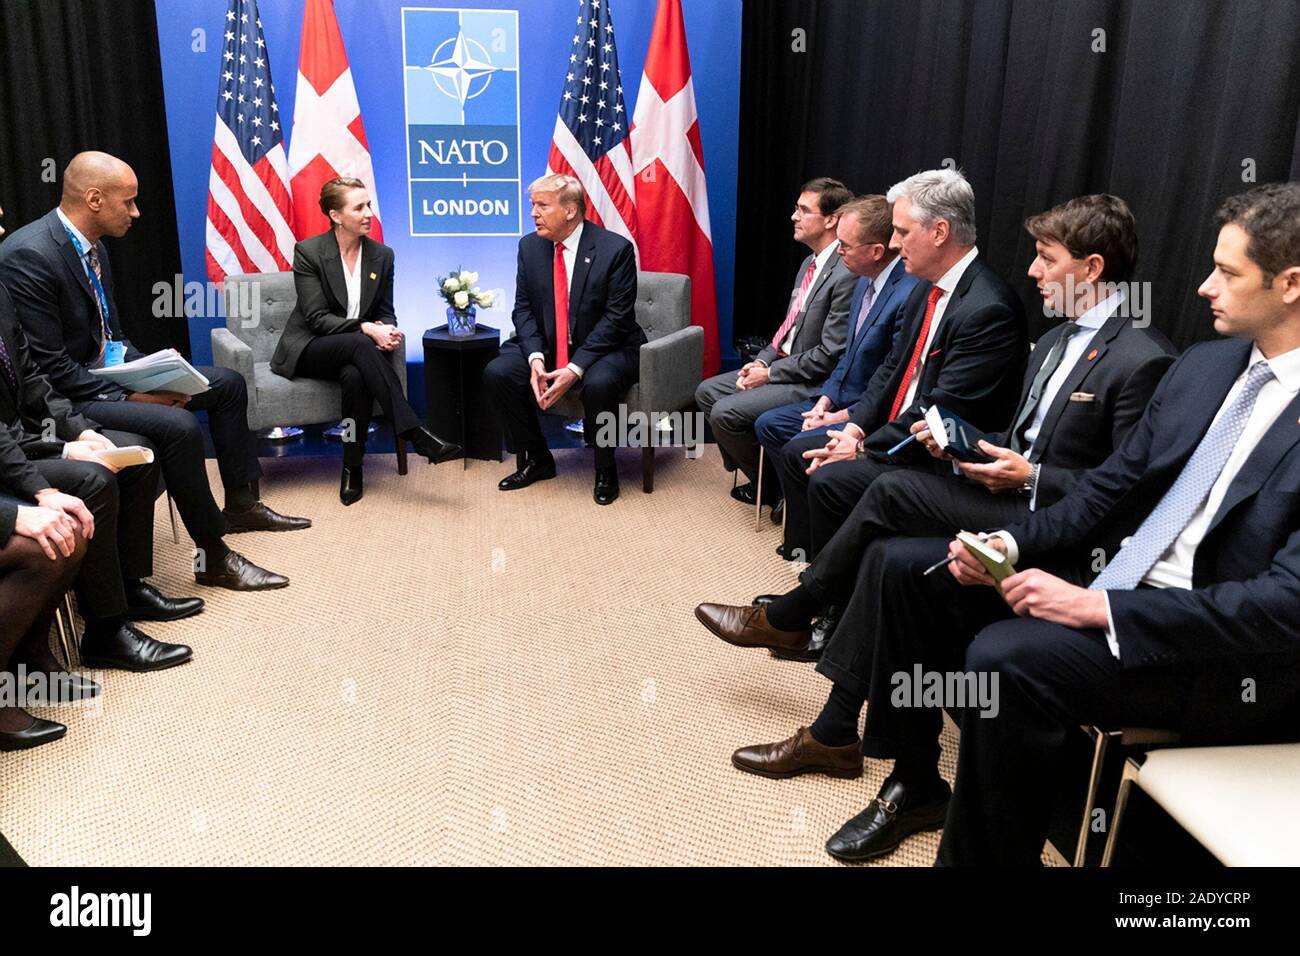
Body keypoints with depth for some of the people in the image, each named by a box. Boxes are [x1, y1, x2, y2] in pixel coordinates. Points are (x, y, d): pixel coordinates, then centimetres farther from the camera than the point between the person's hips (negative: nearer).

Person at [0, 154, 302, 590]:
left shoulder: (92, 245, 6)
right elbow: (50, 367, -23)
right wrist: (130, 395, -21)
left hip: (109, 367, 10)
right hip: (67, 396, -10)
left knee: (227, 384, 8)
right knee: (179, 427, -30)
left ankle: (241, 505, 18)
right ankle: (214, 558, -15)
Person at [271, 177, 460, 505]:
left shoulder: (382, 255, 4)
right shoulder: (308, 252, -9)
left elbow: (385, 312, 10)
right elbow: (317, 318, -15)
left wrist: (389, 332, -15)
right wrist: (366, 329, -29)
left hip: (352, 351, 3)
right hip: (308, 349, -3)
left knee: (356, 376, -35)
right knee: (358, 343, -36)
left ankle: (352, 469, -23)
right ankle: (416, 434, -42)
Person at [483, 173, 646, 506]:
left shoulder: (615, 249, -14)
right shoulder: (529, 246, 2)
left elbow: (616, 318, -18)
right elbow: (523, 308, 2)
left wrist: (575, 369, -26)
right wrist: (535, 358, -17)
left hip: (606, 347, -5)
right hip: (546, 345, 5)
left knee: (599, 383, -36)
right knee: (496, 374, -17)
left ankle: (605, 470, -9)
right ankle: (536, 459, 4)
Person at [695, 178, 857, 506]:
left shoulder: (846, 275, -21)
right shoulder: (810, 262, 11)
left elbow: (830, 355, -23)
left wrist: (770, 373, -15)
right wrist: (762, 361, 1)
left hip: (809, 383, -10)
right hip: (781, 365, 10)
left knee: (725, 413, -19)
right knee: (707, 391, 8)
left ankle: (769, 484, 4)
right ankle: (750, 468, 17)